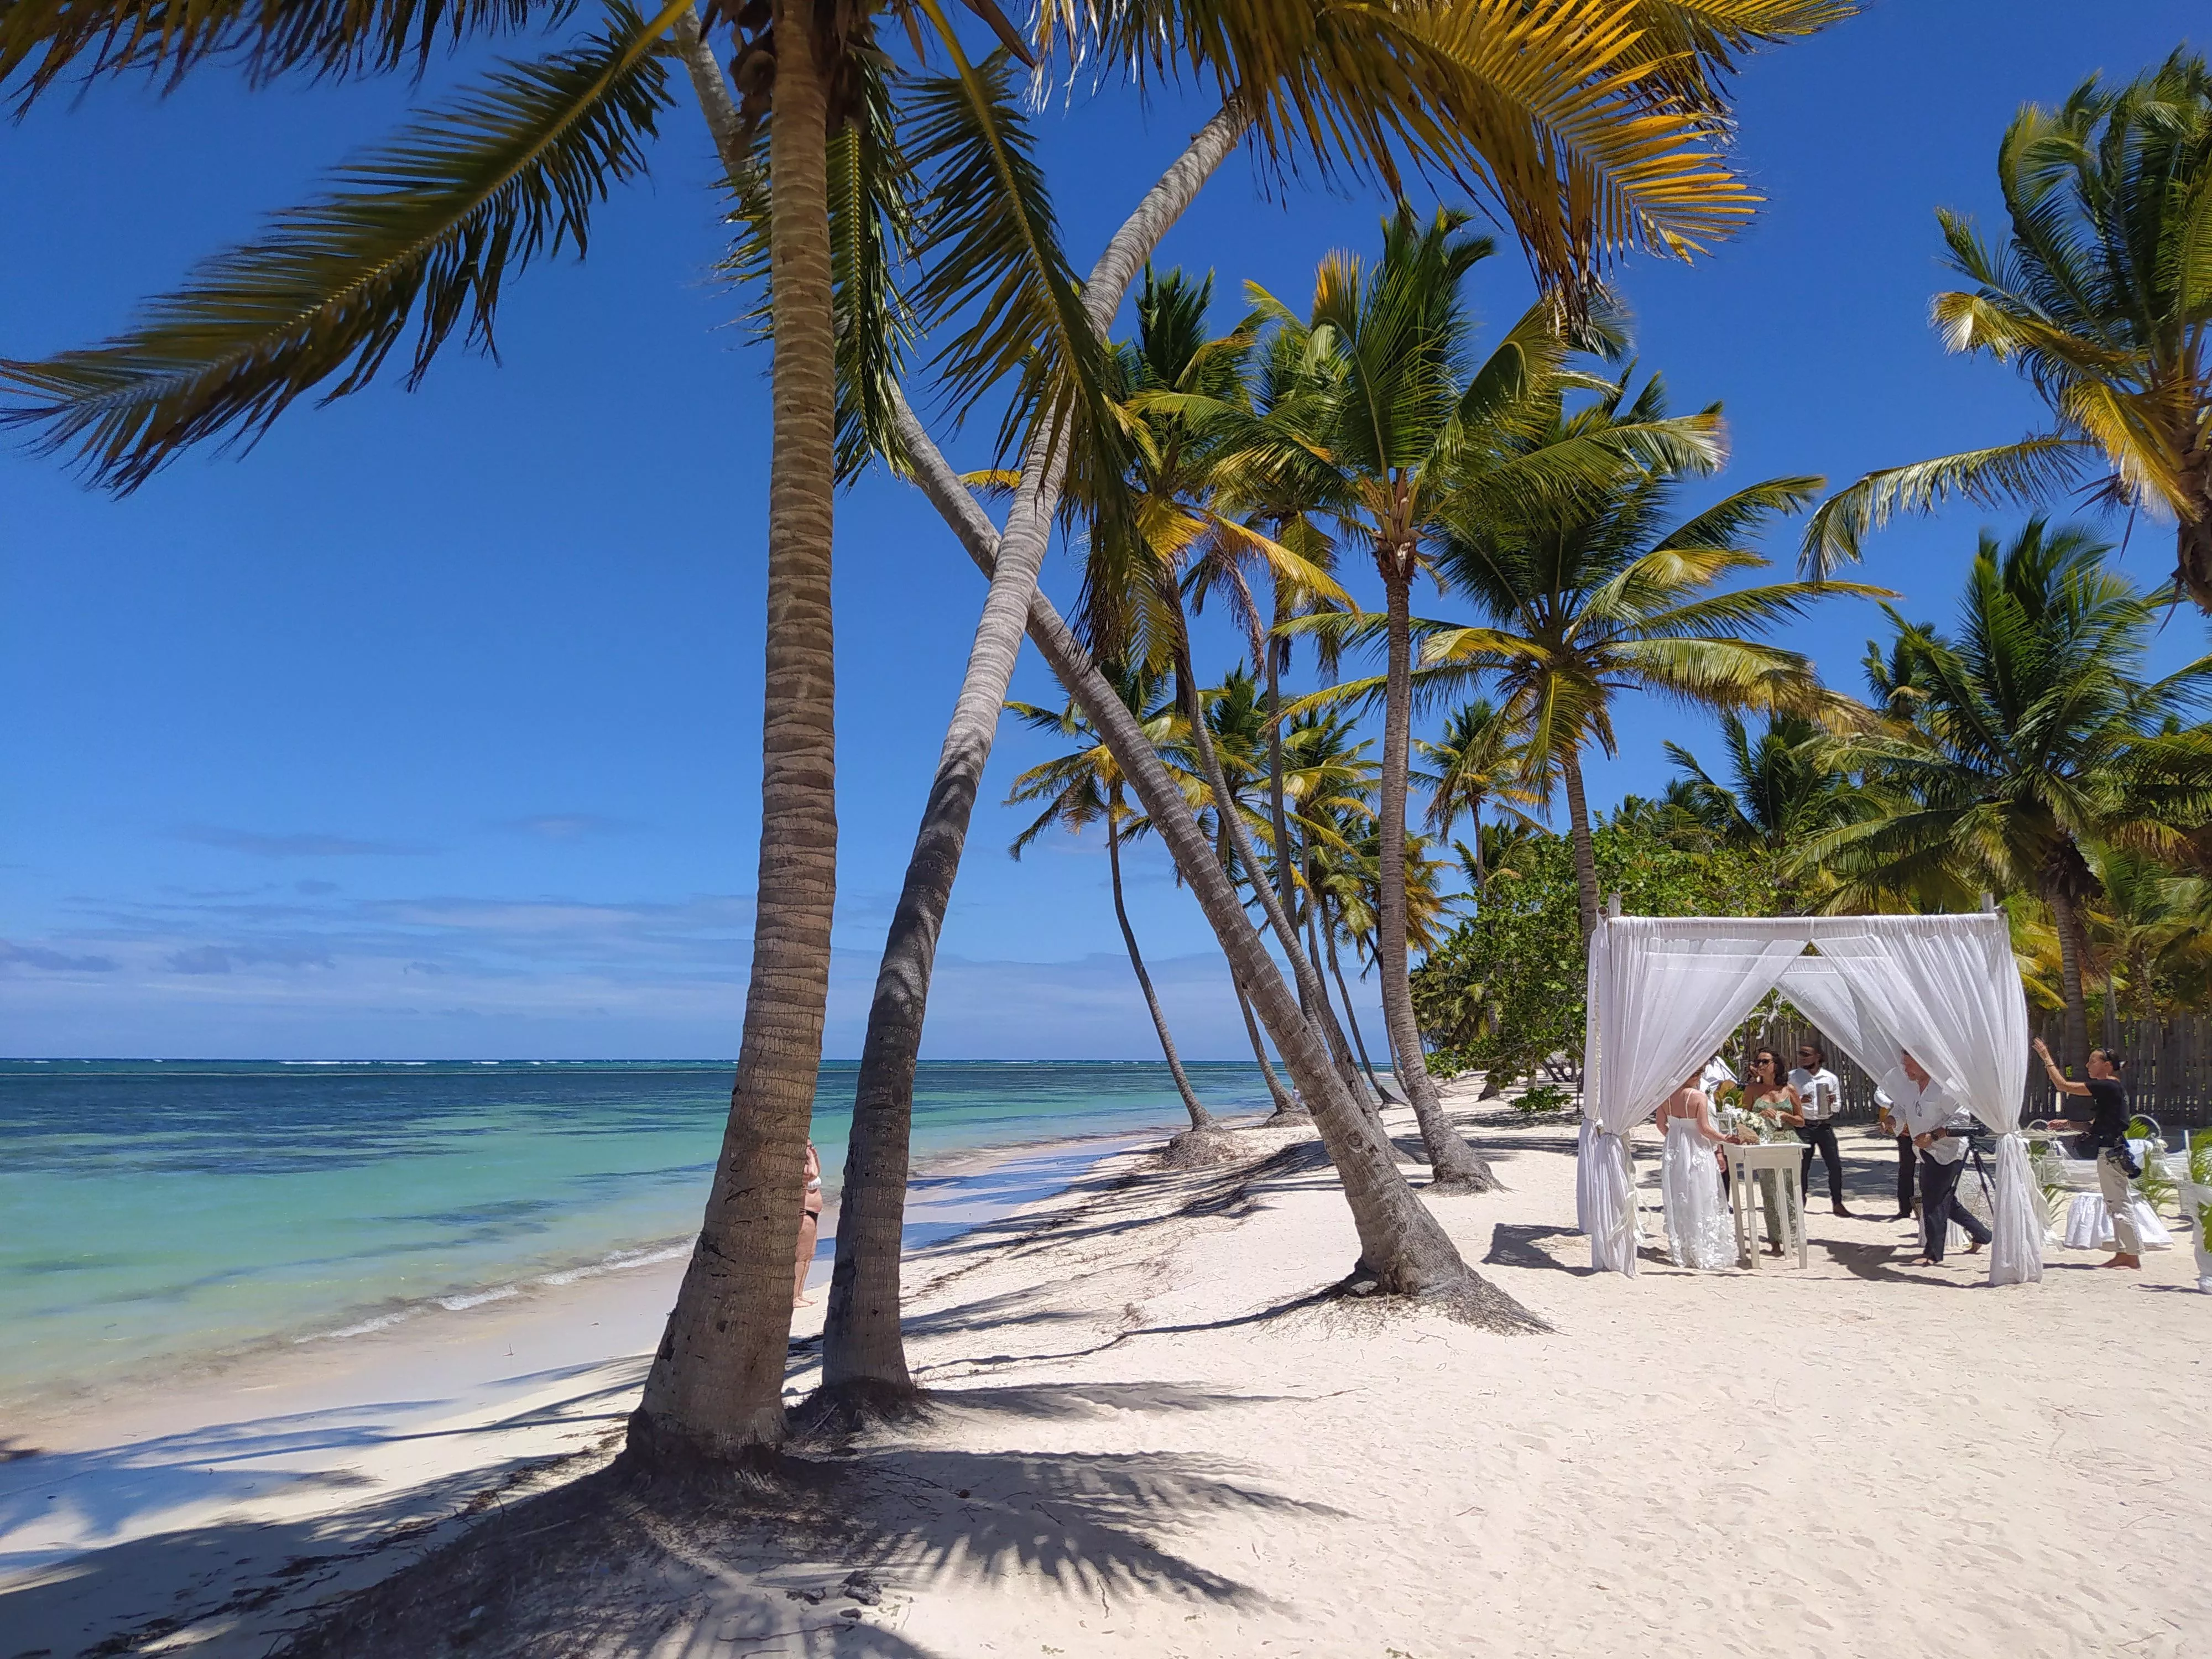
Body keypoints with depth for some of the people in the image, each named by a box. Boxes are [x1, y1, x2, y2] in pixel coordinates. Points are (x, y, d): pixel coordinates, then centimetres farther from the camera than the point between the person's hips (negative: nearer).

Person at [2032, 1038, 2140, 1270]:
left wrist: (2048, 1060, -10)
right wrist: (2068, 1124, 11)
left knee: (2120, 1206, -6)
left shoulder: (2107, 1086, -14)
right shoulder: (2113, 1088, 17)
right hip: (2113, 1151, 11)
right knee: (2116, 1205, 13)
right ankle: (2123, 1253, 18)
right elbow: (2094, 1127, 21)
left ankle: (2133, 1255, -2)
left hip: (2111, 1153, -11)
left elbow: (2063, 1085, -17)